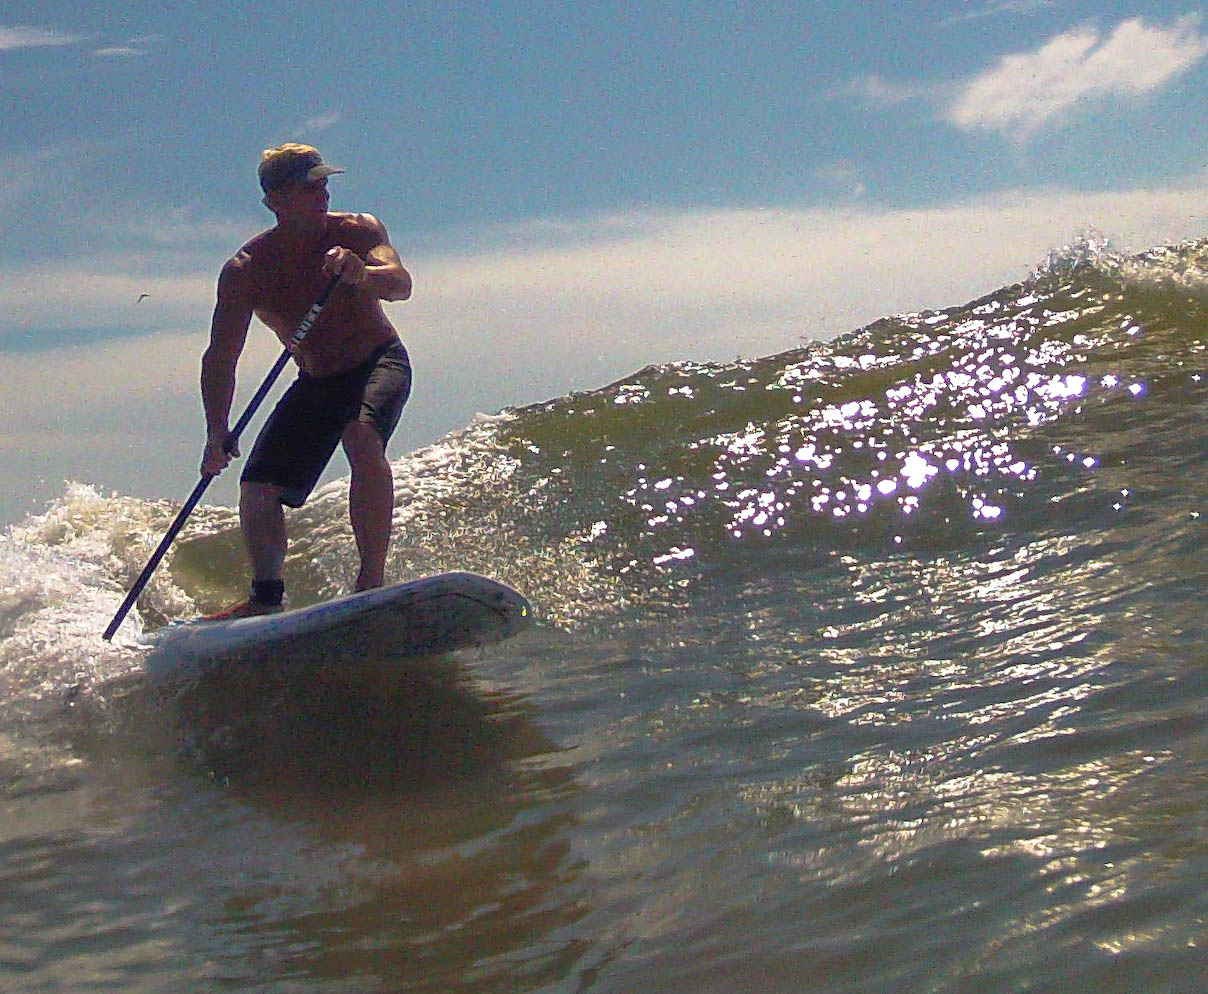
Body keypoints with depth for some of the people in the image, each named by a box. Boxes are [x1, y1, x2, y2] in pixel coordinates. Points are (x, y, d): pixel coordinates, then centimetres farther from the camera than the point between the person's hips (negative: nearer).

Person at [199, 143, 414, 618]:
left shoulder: (357, 231, -16)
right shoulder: (245, 270, -13)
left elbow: (400, 284, -33)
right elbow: (220, 357, -11)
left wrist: (360, 274, -55)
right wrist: (217, 433, -21)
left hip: (379, 363, -4)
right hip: (315, 382, 4)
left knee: (362, 437, -33)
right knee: (258, 488, -7)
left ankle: (371, 581, -33)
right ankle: (267, 597, 9)